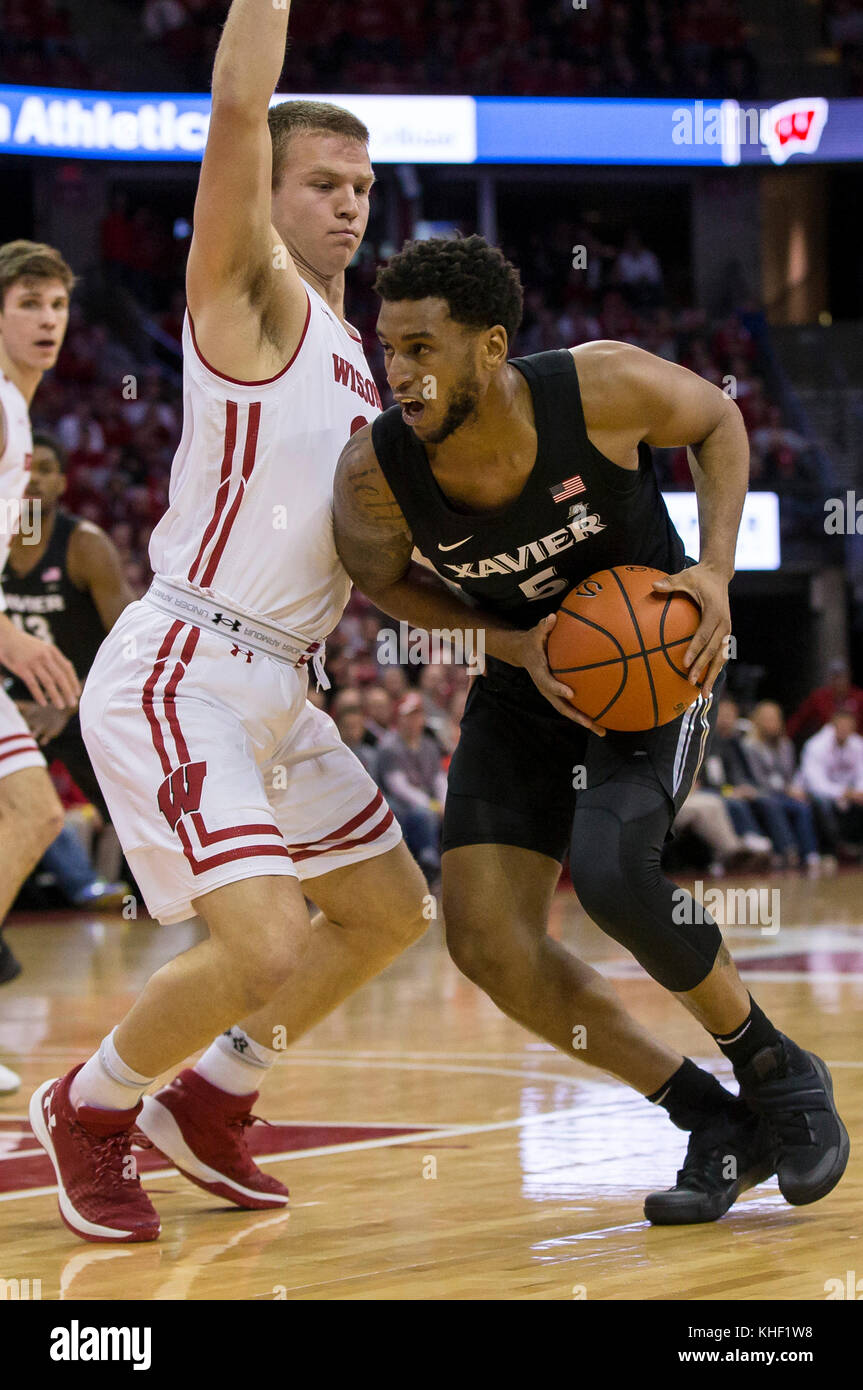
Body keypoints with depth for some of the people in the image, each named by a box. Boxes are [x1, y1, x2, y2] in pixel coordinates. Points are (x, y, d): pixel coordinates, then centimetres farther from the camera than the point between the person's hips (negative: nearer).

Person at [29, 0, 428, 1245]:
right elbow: (238, 109, -24)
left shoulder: (347, 347, 17)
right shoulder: (252, 291, -8)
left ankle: (206, 1102, 31)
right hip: (179, 675, -9)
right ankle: (86, 1109, 6)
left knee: (387, 911, 18)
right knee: (263, 947, -20)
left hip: (277, 687, 9)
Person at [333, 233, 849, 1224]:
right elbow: (382, 583, 0)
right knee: (484, 937, -11)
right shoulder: (373, 477, -23)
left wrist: (717, 568, -19)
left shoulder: (603, 388, -28)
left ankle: (779, 1076, -3)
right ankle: (714, 1124, 5)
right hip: (526, 683, 4)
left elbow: (716, 418, -5)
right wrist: (513, 646, -17)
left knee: (609, 871, -29)